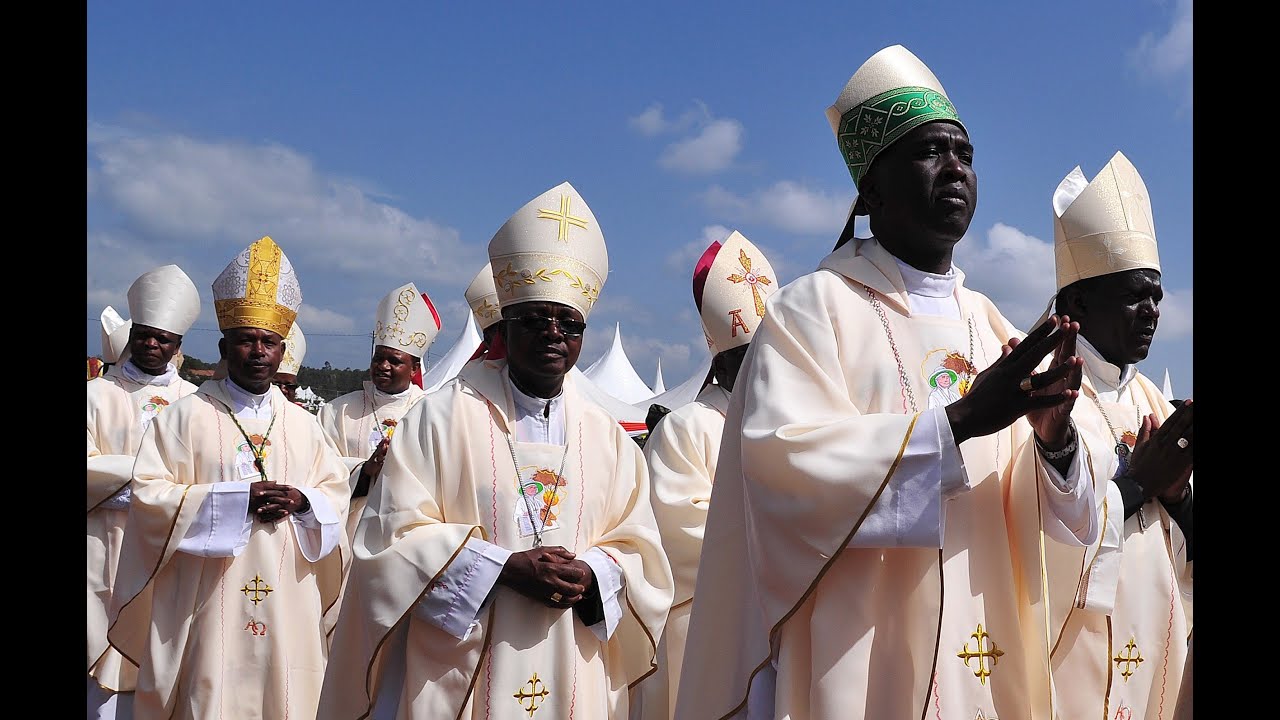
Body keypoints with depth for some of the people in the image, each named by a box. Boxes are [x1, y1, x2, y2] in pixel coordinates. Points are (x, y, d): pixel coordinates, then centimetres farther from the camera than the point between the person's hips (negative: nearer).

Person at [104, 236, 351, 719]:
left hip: (287, 602, 3)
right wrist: (237, 499, -14)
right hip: (210, 601, -3)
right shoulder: (187, 416, 0)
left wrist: (301, 501, -10)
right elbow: (148, 493, -6)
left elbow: (336, 491, 12)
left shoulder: (303, 424, 11)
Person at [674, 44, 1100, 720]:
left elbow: (1057, 517, 6)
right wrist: (959, 422, -24)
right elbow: (782, 456, -21)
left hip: (988, 661, 6)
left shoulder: (995, 329, 8)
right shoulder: (813, 307, -7)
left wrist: (1052, 438, -15)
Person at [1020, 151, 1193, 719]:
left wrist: (1175, 490, -9)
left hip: (1152, 658, 7)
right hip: (1070, 659, -7)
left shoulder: (1152, 401, 10)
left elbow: (1181, 550, 10)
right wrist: (1136, 481, -16)